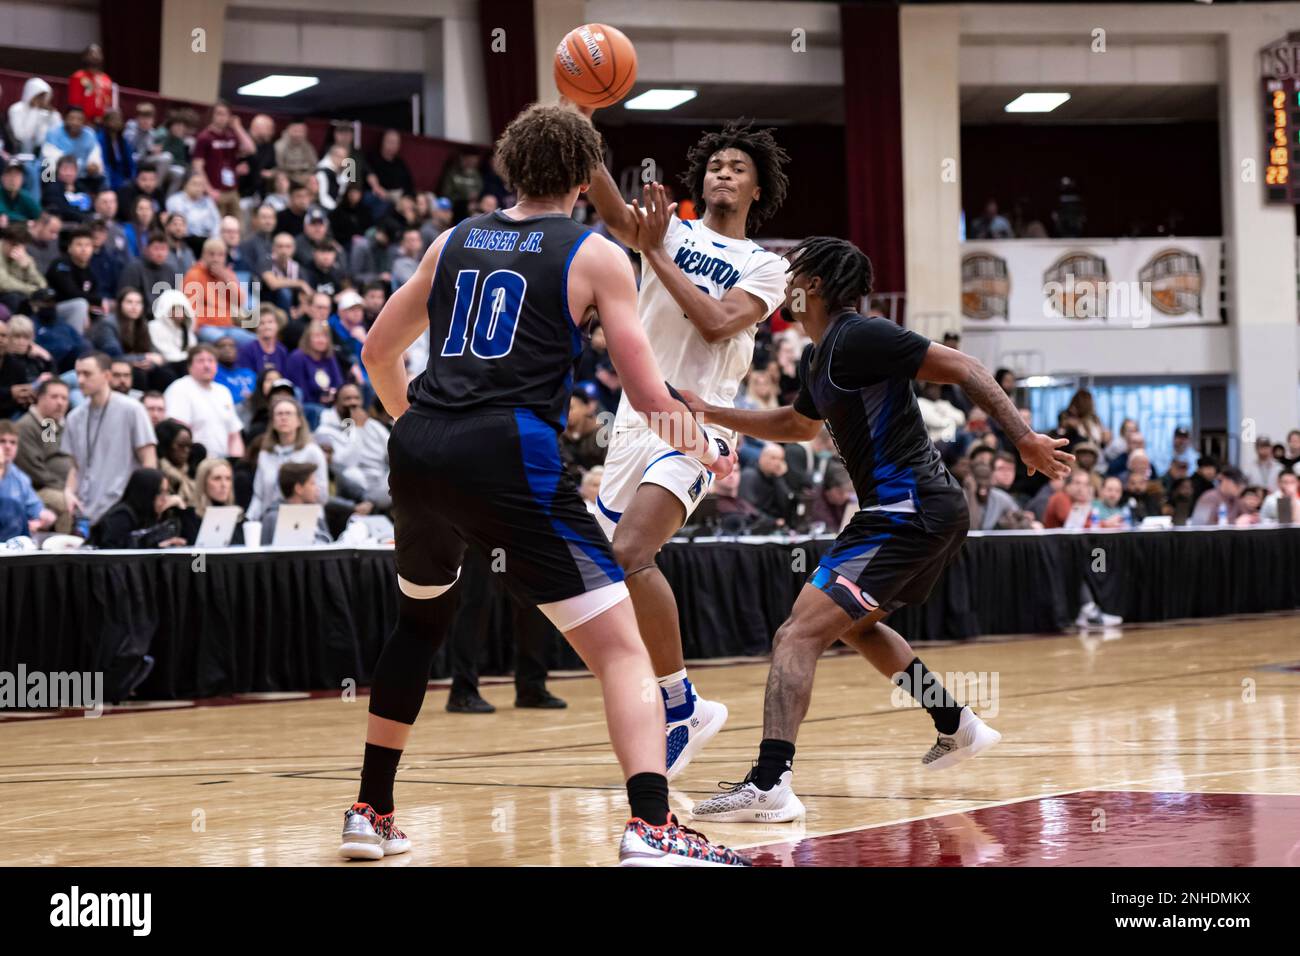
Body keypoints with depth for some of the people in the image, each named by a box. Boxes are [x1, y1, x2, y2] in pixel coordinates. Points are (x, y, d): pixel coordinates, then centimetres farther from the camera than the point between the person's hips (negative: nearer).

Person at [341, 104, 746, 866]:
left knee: (421, 620, 31)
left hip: (420, 452, 5)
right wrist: (706, 446, 22)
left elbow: (378, 352, 27)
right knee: (621, 644, -3)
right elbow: (650, 396, 3)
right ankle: (651, 828, -23)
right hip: (510, 456, -5)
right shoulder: (596, 257, 6)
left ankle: (372, 813, 36)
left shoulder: (455, 242, 19)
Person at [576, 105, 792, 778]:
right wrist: (581, 124, -23)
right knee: (615, 560, 8)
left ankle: (682, 704, -15)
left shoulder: (765, 267, 5)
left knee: (630, 553, -24)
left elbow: (718, 321, -13)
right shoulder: (670, 230, 13)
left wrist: (655, 253, -12)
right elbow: (610, 208, -7)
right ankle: (682, 707, 22)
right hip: (637, 415, 5)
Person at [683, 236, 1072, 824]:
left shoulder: (859, 337, -13)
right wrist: (714, 415, 32)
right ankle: (957, 727, 36)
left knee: (799, 635, -16)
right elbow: (799, 425, 37)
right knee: (854, 624, 32)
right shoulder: (818, 359, 16)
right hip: (933, 509, 11)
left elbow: (962, 368, -15)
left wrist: (1024, 438, -19)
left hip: (908, 511, -11)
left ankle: (769, 784, -26)